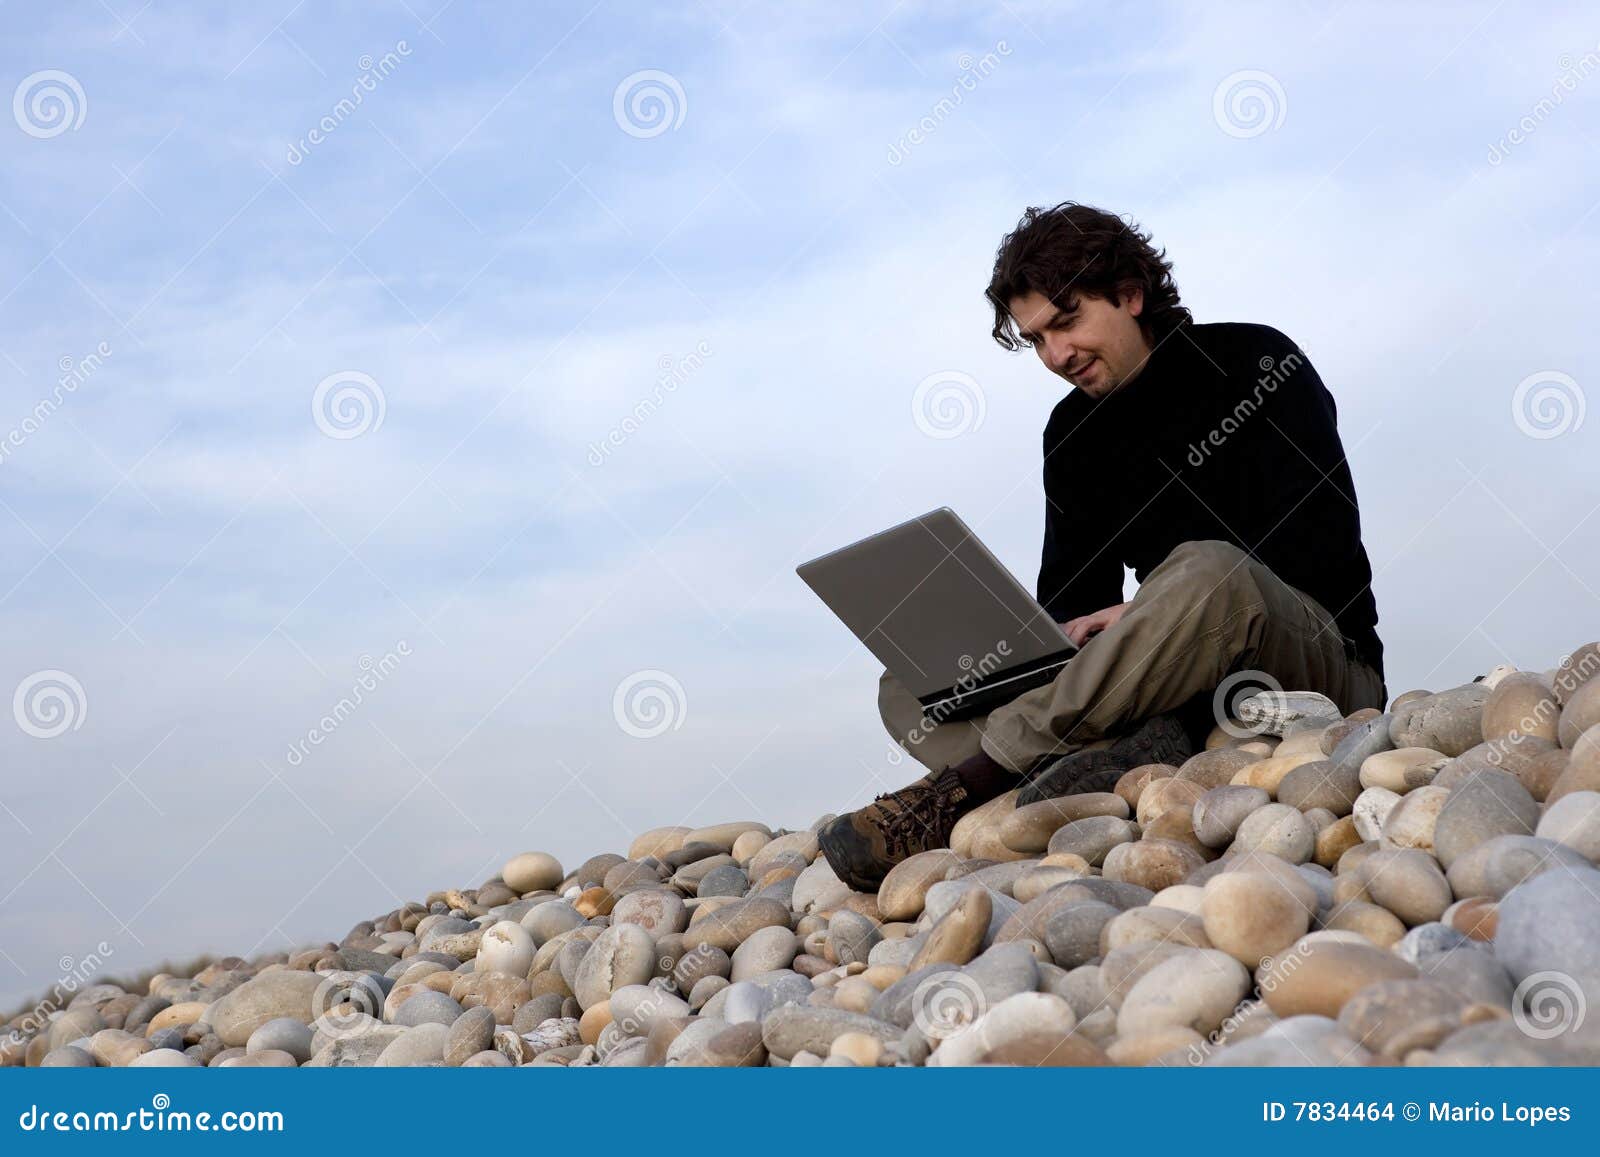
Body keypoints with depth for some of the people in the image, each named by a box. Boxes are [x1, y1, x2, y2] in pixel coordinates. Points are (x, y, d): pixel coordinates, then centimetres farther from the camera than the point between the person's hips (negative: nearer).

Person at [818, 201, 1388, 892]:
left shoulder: (1256, 366, -2)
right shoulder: (1074, 432, 14)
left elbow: (1323, 554, -11)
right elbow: (1070, 598, 11)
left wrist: (1147, 613, -19)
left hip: (1323, 661, -5)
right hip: (1179, 681, 6)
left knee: (1208, 573, -40)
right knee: (910, 688, -10)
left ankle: (964, 785, -40)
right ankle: (1127, 748, -40)